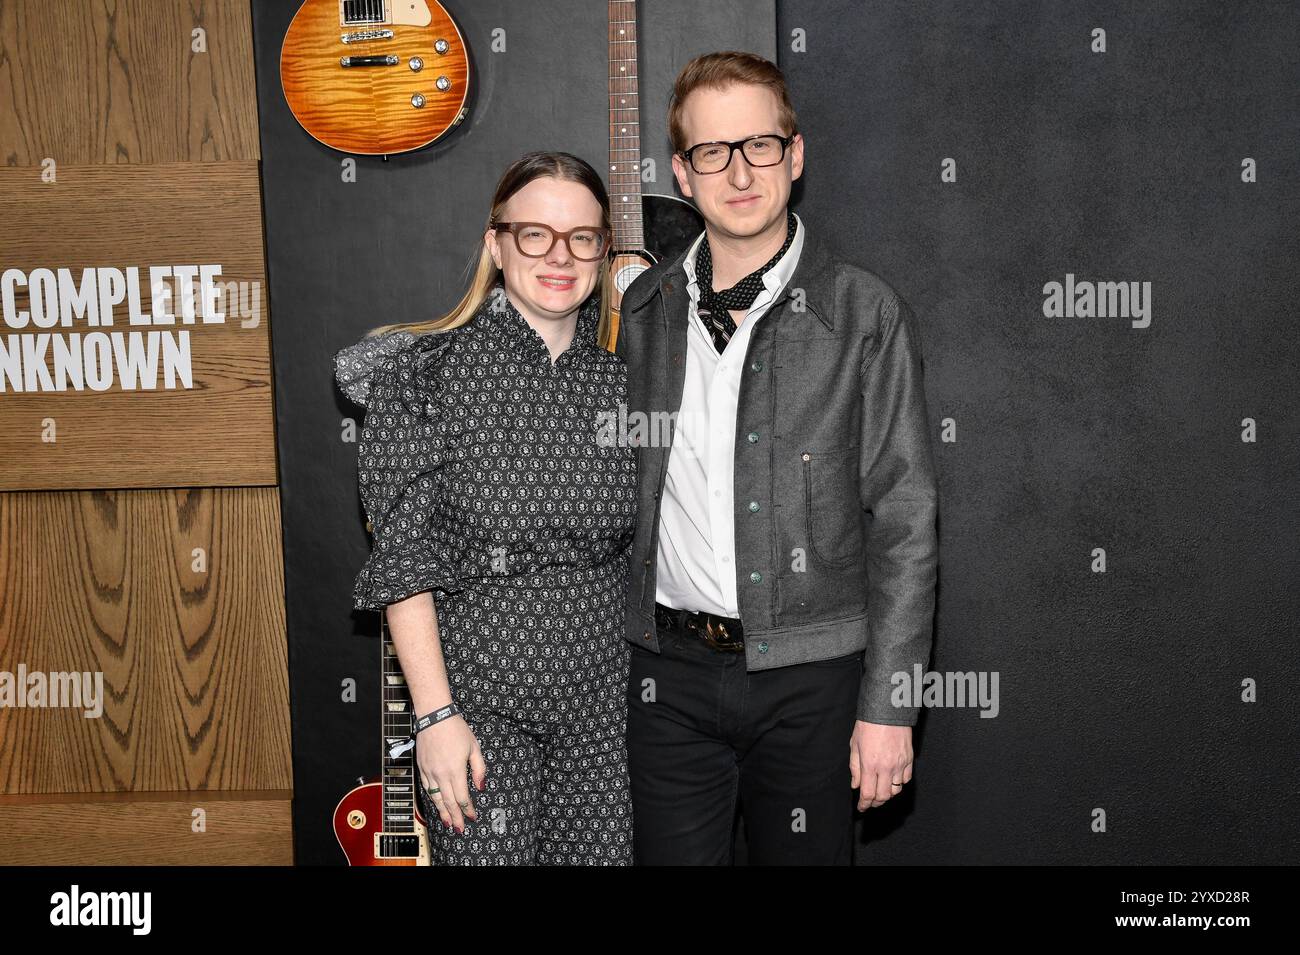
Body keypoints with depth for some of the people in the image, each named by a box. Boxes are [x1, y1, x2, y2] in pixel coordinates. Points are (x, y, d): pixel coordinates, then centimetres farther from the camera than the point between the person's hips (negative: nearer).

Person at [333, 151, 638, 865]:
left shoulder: (618, 380, 5)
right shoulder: (427, 370, -9)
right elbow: (404, 558, -10)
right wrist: (436, 715, -15)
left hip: (603, 697, 4)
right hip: (480, 697, -4)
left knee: (603, 851, 10)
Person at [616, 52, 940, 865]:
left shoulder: (864, 313, -7)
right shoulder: (645, 309, 5)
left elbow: (905, 522, -7)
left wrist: (888, 706, -10)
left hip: (808, 672, -2)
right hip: (668, 672, 3)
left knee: (804, 855, 10)